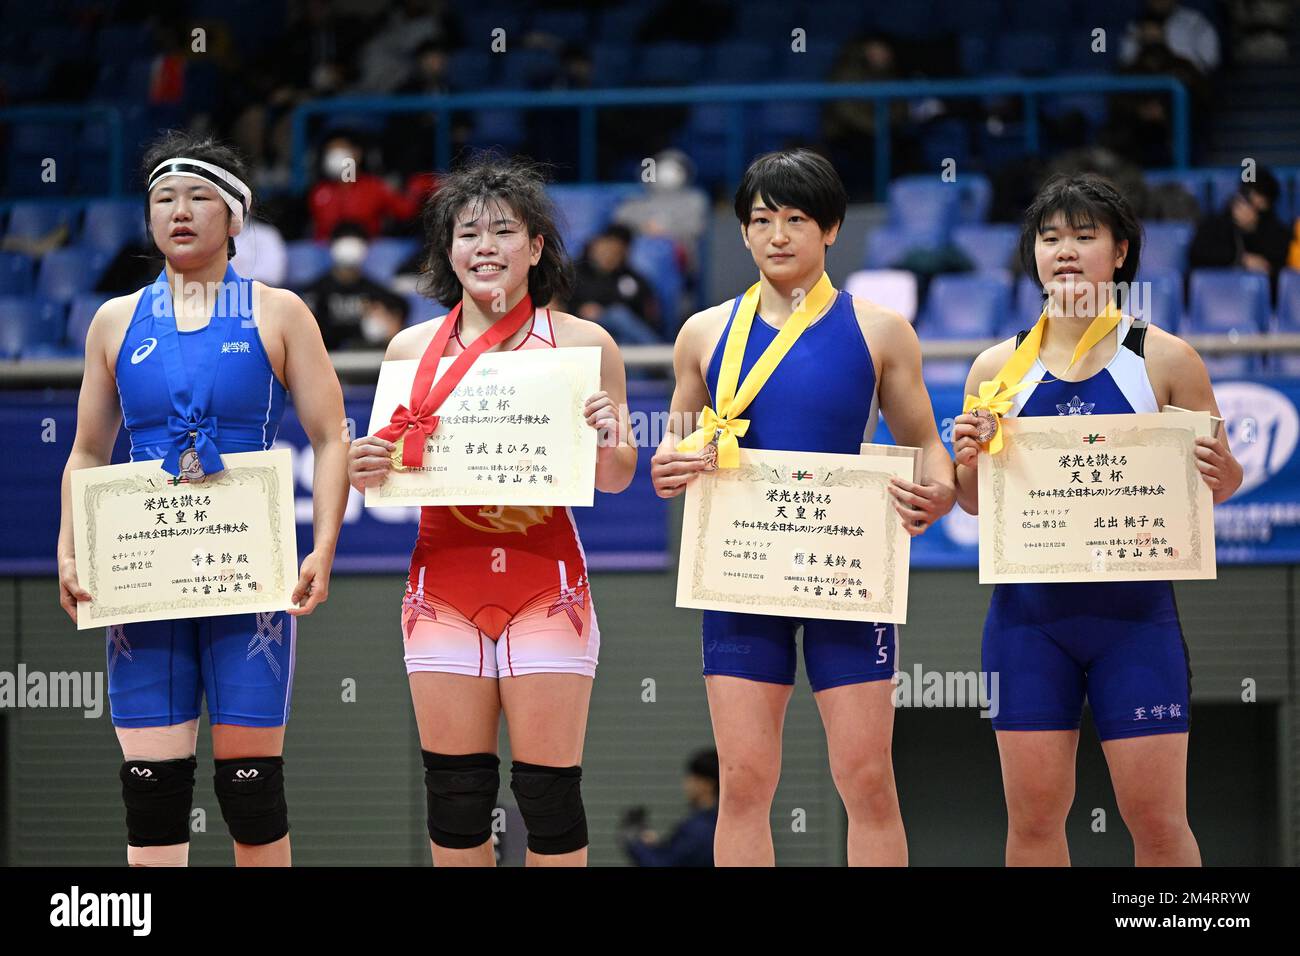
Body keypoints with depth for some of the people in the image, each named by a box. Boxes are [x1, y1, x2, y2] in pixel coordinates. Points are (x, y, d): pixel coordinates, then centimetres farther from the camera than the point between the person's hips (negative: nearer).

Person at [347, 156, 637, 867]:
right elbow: (387, 474, 17)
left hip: (546, 587, -2)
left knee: (549, 793, -3)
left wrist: (608, 441, -15)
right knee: (455, 794, 3)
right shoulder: (412, 348, 9)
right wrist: (365, 472, -6)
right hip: (444, 586, 2)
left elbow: (615, 479, 6)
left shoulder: (584, 345, 2)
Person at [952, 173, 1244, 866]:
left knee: (1157, 817, -4)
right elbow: (977, 502, 16)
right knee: (1033, 813, 1)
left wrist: (1220, 471, -14)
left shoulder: (1165, 359, 2)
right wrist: (968, 463, -7)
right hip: (1028, 609, 2)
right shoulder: (998, 367, 7)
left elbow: (1222, 482, 9)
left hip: (1135, 609, -2)